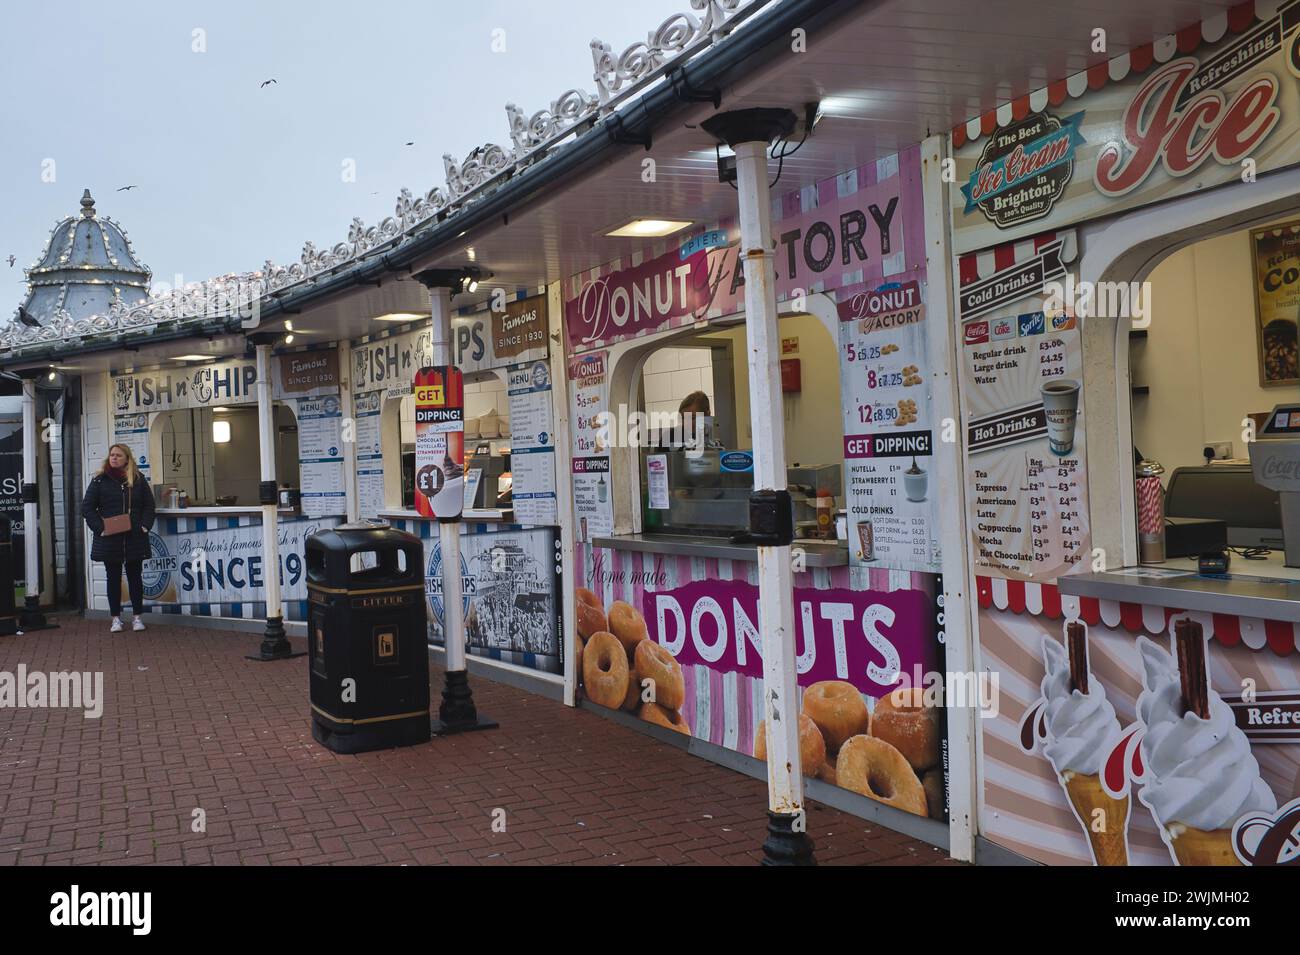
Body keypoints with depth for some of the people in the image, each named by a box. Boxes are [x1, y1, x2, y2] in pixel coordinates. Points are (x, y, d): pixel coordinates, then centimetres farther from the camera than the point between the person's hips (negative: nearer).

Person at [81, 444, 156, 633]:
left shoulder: (138, 479, 7)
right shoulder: (100, 480, 2)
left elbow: (149, 504, 8)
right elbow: (87, 507, 0)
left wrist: (145, 525, -6)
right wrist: (100, 528, -10)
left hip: (135, 538, 1)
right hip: (109, 539, -1)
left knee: (135, 577, 6)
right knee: (113, 578, 6)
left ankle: (137, 617, 13)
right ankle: (116, 619, 12)